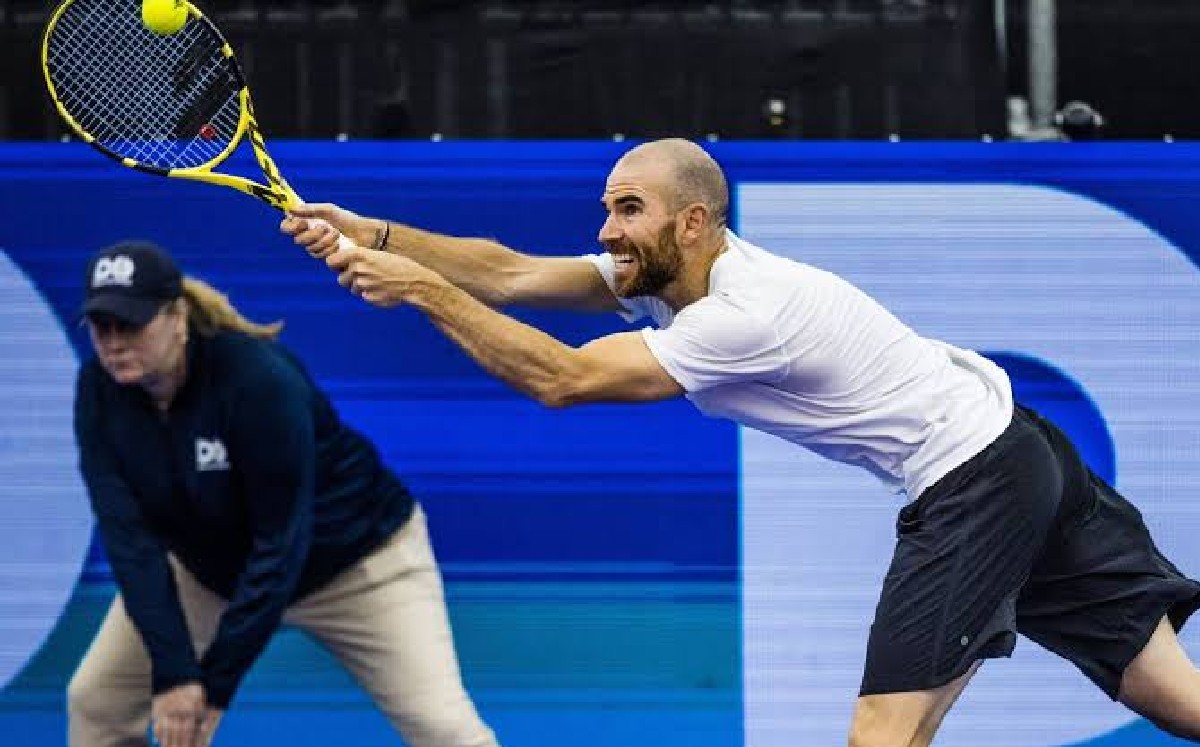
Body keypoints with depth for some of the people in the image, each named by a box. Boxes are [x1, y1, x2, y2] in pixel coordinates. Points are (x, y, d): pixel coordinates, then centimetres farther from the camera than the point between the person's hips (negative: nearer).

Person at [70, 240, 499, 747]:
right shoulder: (101, 390, -18)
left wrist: (216, 684, -31)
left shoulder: (258, 377, -33)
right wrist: (172, 672, -33)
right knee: (97, 699, -1)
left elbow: (282, 545, -31)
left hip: (355, 558, -5)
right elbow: (128, 535, -23)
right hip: (213, 563, 5)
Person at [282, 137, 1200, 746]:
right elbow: (511, 273, -3)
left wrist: (422, 289, -24)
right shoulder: (665, 274, 3)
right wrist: (371, 234, -12)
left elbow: (557, 377, -27)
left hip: (975, 482, -10)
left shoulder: (746, 316, -25)